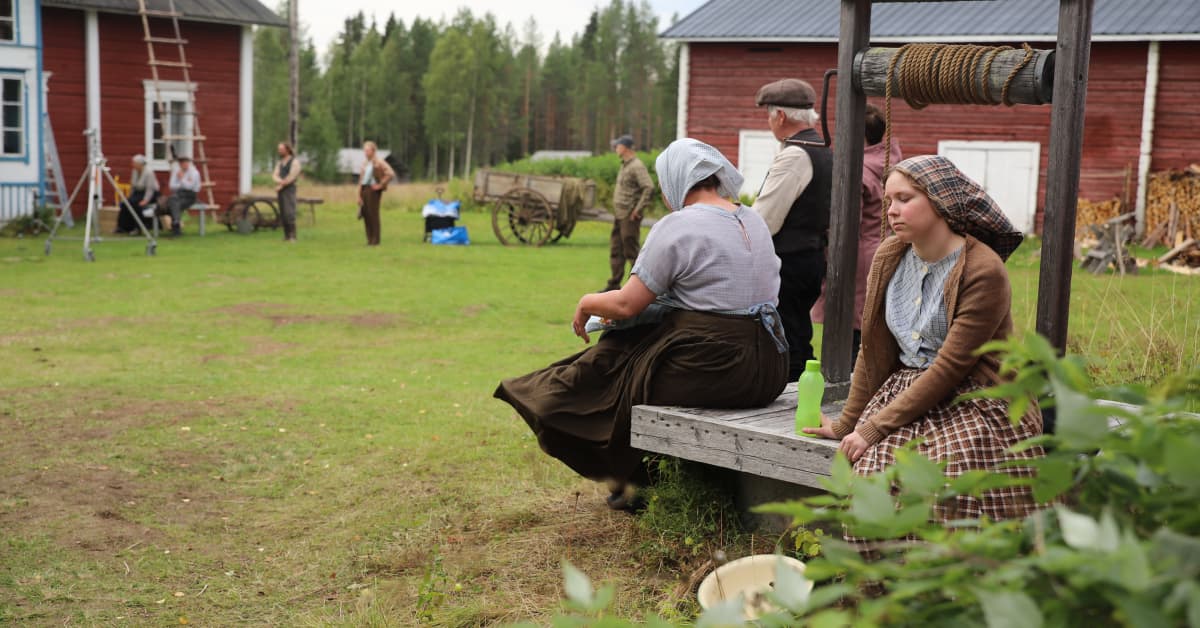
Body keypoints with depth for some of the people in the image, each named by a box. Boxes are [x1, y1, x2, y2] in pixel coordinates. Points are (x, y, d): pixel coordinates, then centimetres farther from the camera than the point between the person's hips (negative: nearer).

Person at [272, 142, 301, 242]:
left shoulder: (294, 162, -6)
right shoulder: (279, 163, 16)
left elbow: (291, 177, -14)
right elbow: (275, 175, 5)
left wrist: (280, 186, -11)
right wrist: (280, 181, -18)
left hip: (289, 190, -7)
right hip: (280, 191, 7)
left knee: (289, 213, -14)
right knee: (283, 214, 4)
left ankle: (292, 236, -14)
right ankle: (286, 236, 7)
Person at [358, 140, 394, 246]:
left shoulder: (379, 162, -5)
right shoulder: (364, 163, 17)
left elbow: (390, 173, -16)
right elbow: (361, 179, 17)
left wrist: (381, 185, -13)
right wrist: (359, 195, 11)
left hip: (373, 190, -7)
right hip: (364, 189, 7)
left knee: (373, 214, -7)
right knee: (365, 214, 5)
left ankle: (375, 240, -3)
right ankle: (369, 239, 11)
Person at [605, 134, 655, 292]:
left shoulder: (637, 166, -15)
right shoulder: (625, 165, 15)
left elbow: (649, 187, -26)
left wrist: (638, 209, -23)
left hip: (629, 217, -10)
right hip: (619, 215, 10)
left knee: (630, 252, -5)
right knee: (615, 251, 12)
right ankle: (614, 284, 19)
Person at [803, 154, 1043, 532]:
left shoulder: (984, 271, -14)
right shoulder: (889, 257, 6)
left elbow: (950, 368, -17)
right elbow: (874, 351, 11)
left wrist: (874, 427, -17)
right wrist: (848, 423, 9)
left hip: (973, 401, -5)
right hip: (906, 389, 5)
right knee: (877, 465, -25)